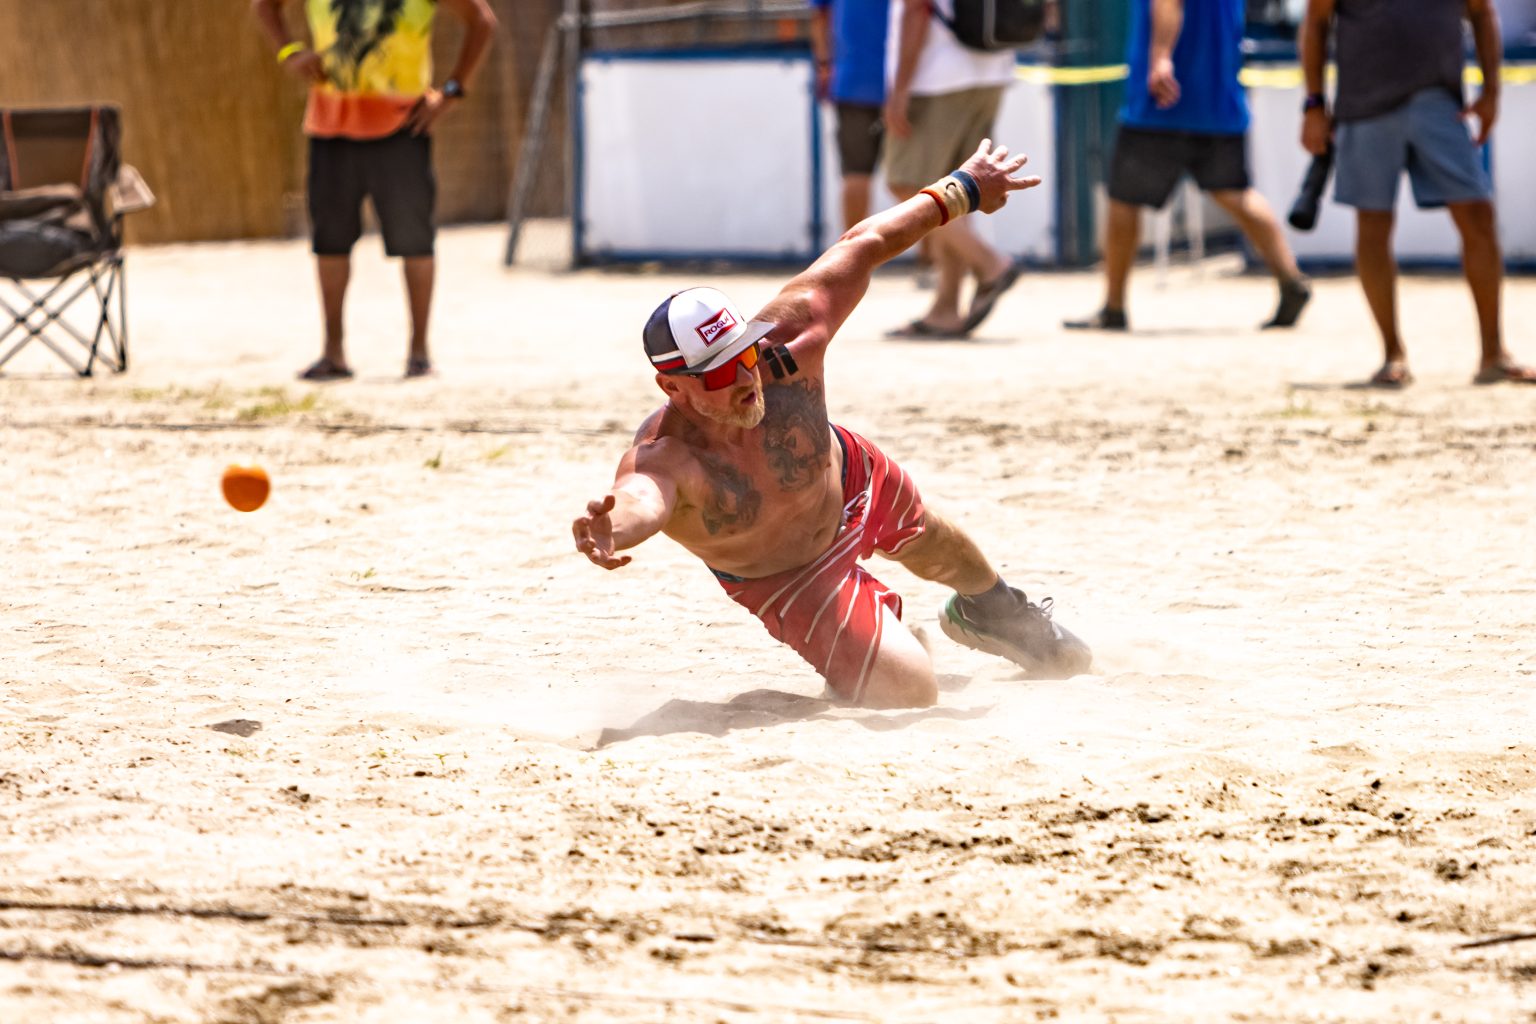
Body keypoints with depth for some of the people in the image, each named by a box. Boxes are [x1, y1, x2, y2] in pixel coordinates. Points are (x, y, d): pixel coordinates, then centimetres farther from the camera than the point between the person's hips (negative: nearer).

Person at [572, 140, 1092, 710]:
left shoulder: (786, 342, -36)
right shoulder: (662, 461, -45)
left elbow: (863, 246, -23)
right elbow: (637, 502, -69)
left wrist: (963, 188, -11)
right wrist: (606, 533, -94)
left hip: (849, 479, 4)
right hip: (783, 583, -4)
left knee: (939, 553, 33)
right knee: (908, 692, -11)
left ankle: (991, 609, 70)